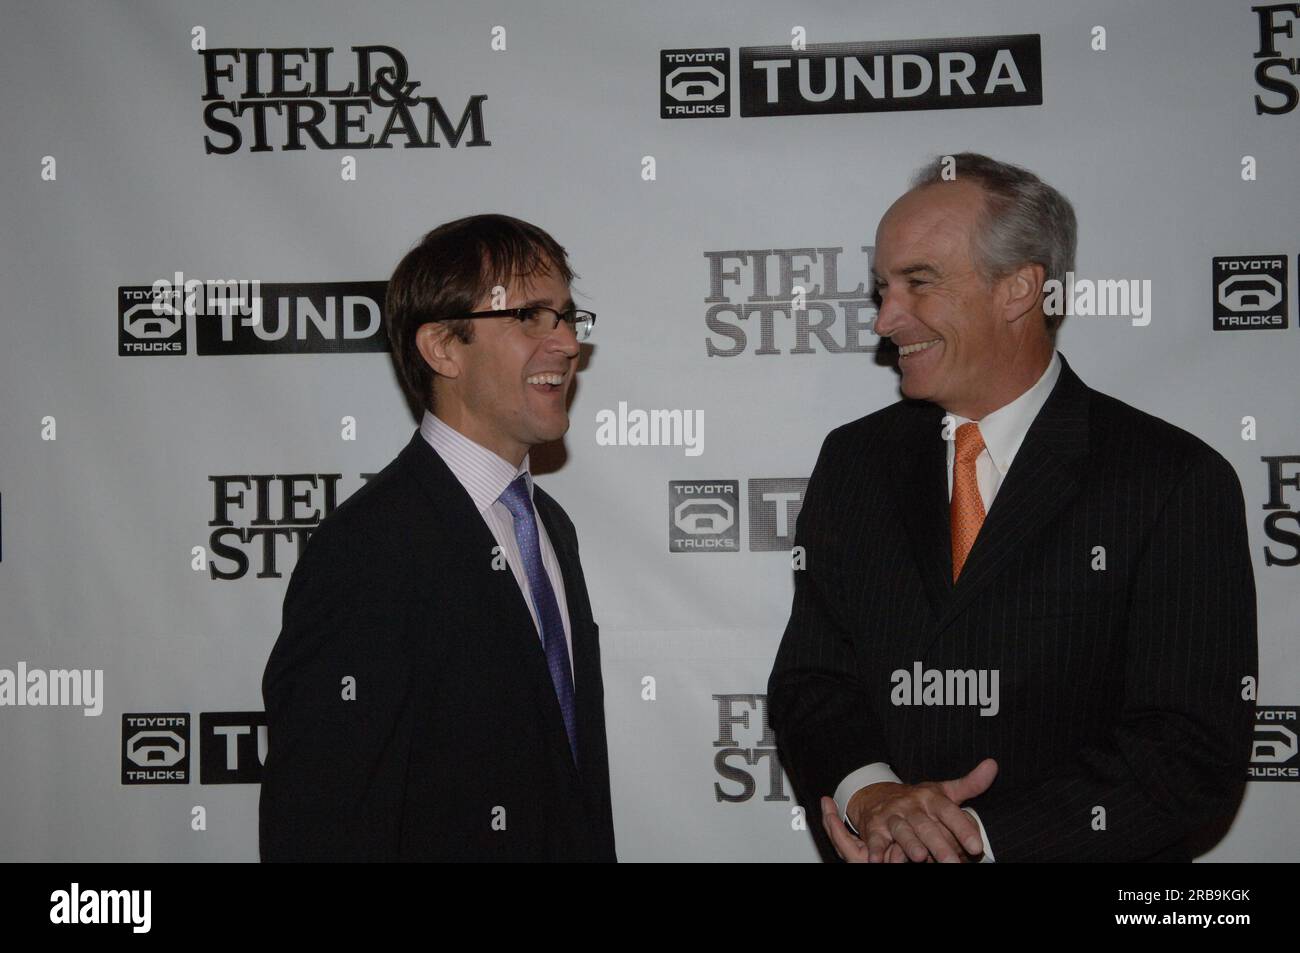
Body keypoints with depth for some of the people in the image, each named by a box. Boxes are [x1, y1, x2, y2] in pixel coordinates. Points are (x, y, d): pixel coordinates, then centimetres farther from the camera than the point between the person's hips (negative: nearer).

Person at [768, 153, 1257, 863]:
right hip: (877, 846, 3)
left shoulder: (1176, 484, -13)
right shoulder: (854, 463, 1)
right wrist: (869, 792, -20)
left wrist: (980, 835, -24)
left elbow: (1196, 749, -17)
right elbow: (808, 679, 0)